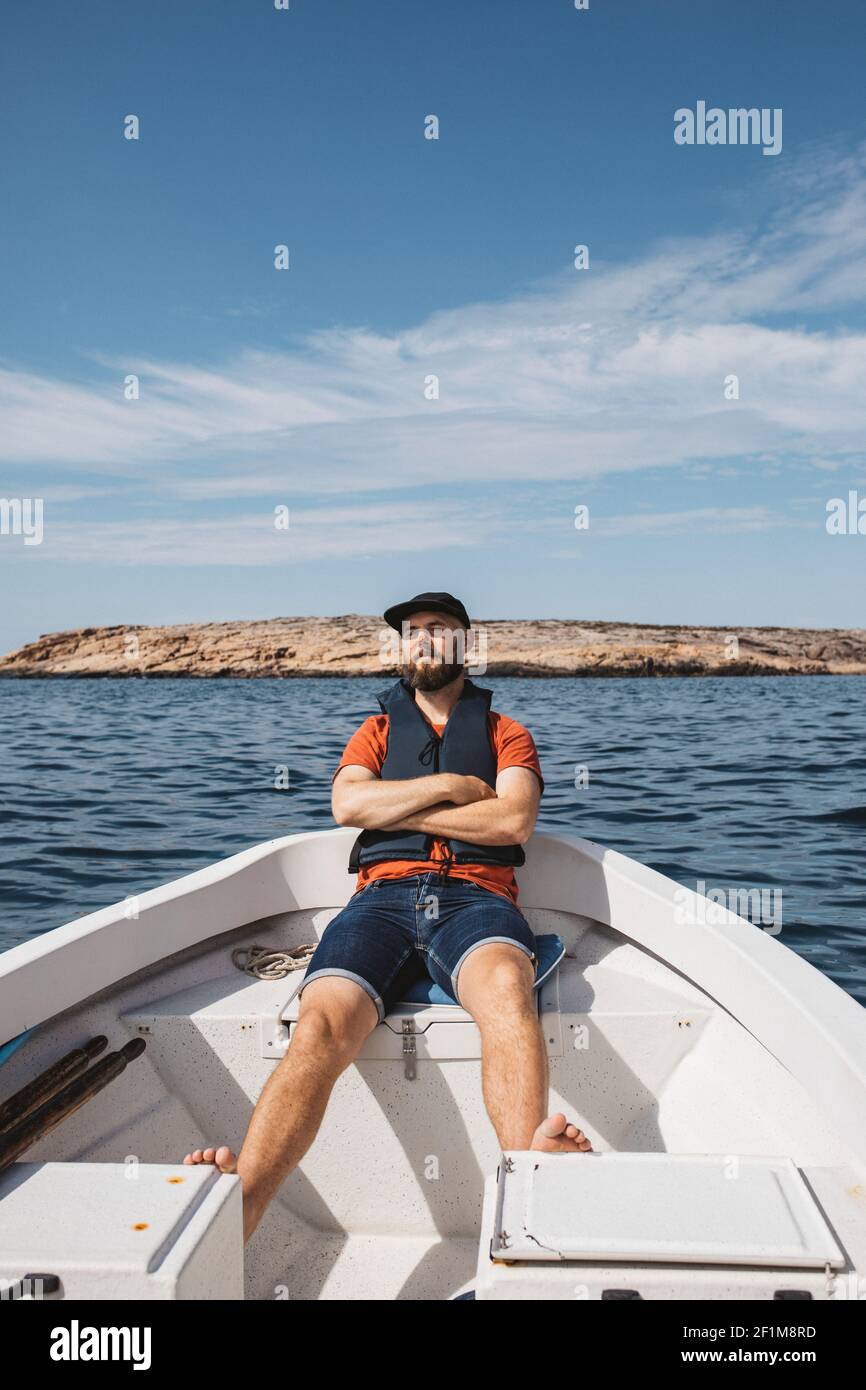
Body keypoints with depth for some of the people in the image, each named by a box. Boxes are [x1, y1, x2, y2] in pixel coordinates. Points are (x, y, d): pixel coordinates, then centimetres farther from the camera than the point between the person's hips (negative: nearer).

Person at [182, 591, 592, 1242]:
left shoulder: (506, 734, 22)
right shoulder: (378, 732, 27)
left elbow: (514, 821, 1)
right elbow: (347, 804, 6)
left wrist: (395, 810, 2)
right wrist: (452, 785, 2)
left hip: (475, 896, -1)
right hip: (383, 896, 1)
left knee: (507, 989, -38)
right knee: (323, 1024, -30)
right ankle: (237, 1210, -45)